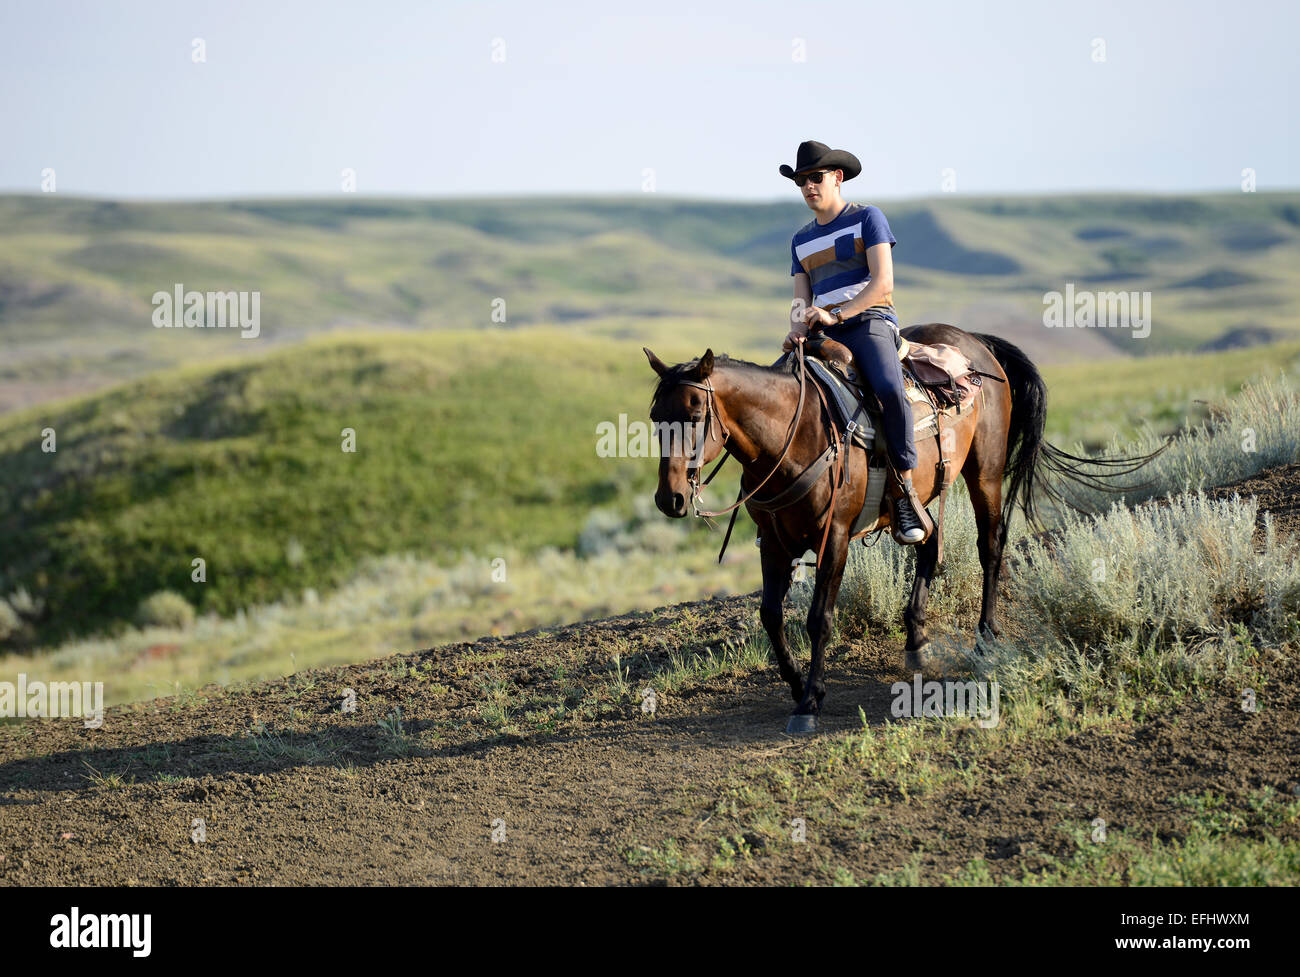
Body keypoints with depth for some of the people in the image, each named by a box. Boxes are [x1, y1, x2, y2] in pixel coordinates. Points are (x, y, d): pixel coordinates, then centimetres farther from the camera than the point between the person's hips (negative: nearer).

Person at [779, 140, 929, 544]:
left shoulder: (867, 218, 4)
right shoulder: (801, 239, 21)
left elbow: (883, 283, -7)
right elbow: (802, 300, 16)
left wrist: (835, 315, -19)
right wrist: (798, 328, -8)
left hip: (870, 324, -6)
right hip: (824, 336, 6)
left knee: (889, 389, -36)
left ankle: (905, 492, -27)